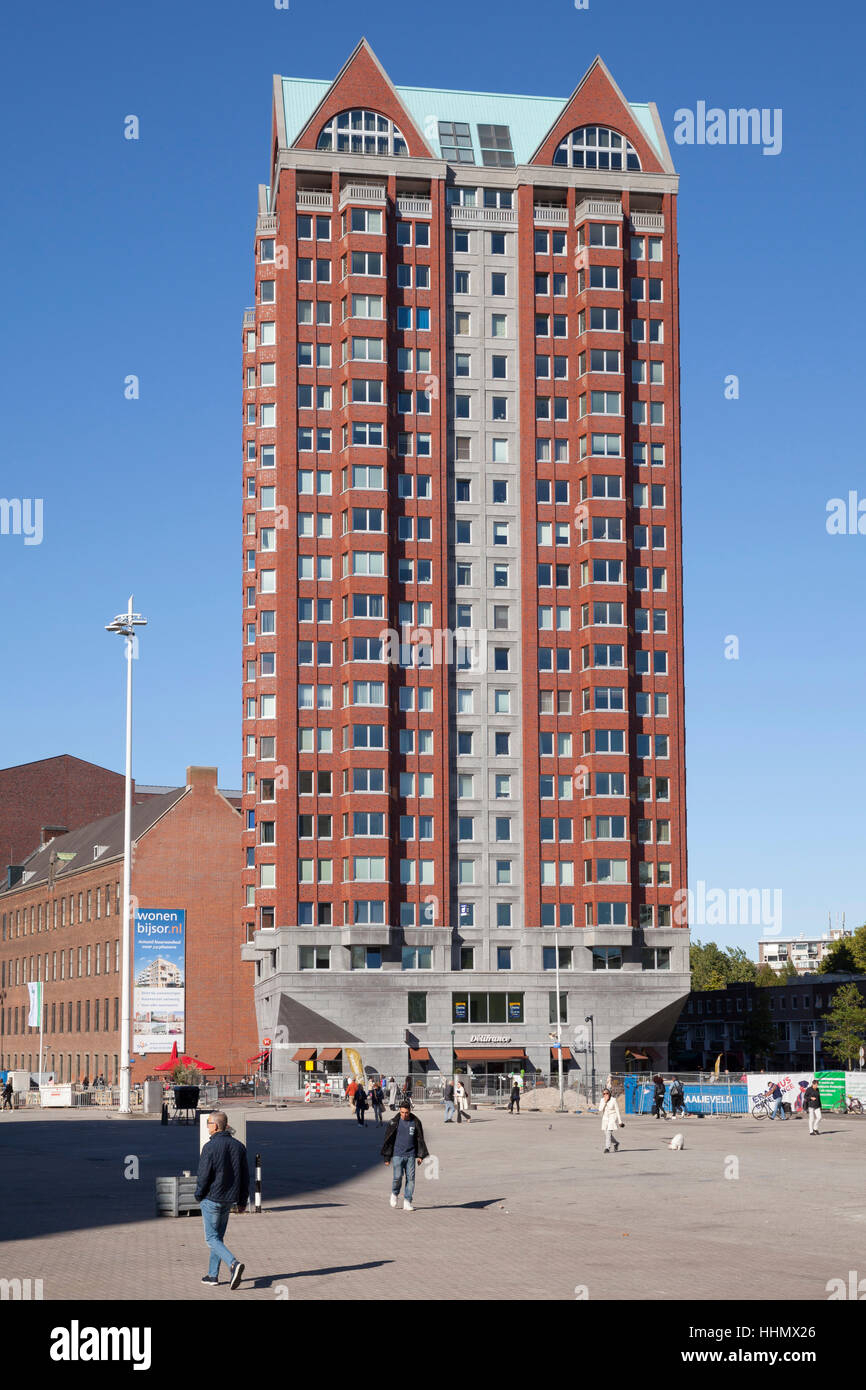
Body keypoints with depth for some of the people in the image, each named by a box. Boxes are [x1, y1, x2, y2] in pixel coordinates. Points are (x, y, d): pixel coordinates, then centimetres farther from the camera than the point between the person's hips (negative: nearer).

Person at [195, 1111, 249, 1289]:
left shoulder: (210, 1147, -16)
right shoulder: (238, 1146, 4)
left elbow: (204, 1175, -16)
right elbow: (245, 1176, 8)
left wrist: (198, 1196, 2)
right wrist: (242, 1201, 15)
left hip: (211, 1198, -7)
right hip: (229, 1199, 7)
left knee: (212, 1238, -1)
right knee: (218, 1236, 17)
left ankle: (234, 1264, -22)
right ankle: (213, 1275, 22)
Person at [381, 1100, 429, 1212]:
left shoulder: (415, 1122, 6)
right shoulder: (394, 1122, 0)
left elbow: (420, 1139, 12)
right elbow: (388, 1140, 3)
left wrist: (421, 1155, 6)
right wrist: (387, 1157, 1)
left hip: (410, 1155, 2)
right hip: (397, 1155, -2)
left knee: (410, 1178, -3)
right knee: (398, 1177, -11)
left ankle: (407, 1202, 4)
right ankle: (395, 1193, 19)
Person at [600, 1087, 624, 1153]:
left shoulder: (613, 1100, -12)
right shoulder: (602, 1100, 0)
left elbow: (617, 1111, -8)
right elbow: (600, 1109, -13)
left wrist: (620, 1121, -8)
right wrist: (605, 1101, -21)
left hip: (612, 1118, -6)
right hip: (605, 1118, 6)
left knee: (608, 1132, -18)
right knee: (606, 1133, 9)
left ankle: (607, 1148, -17)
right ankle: (616, 1143, 33)